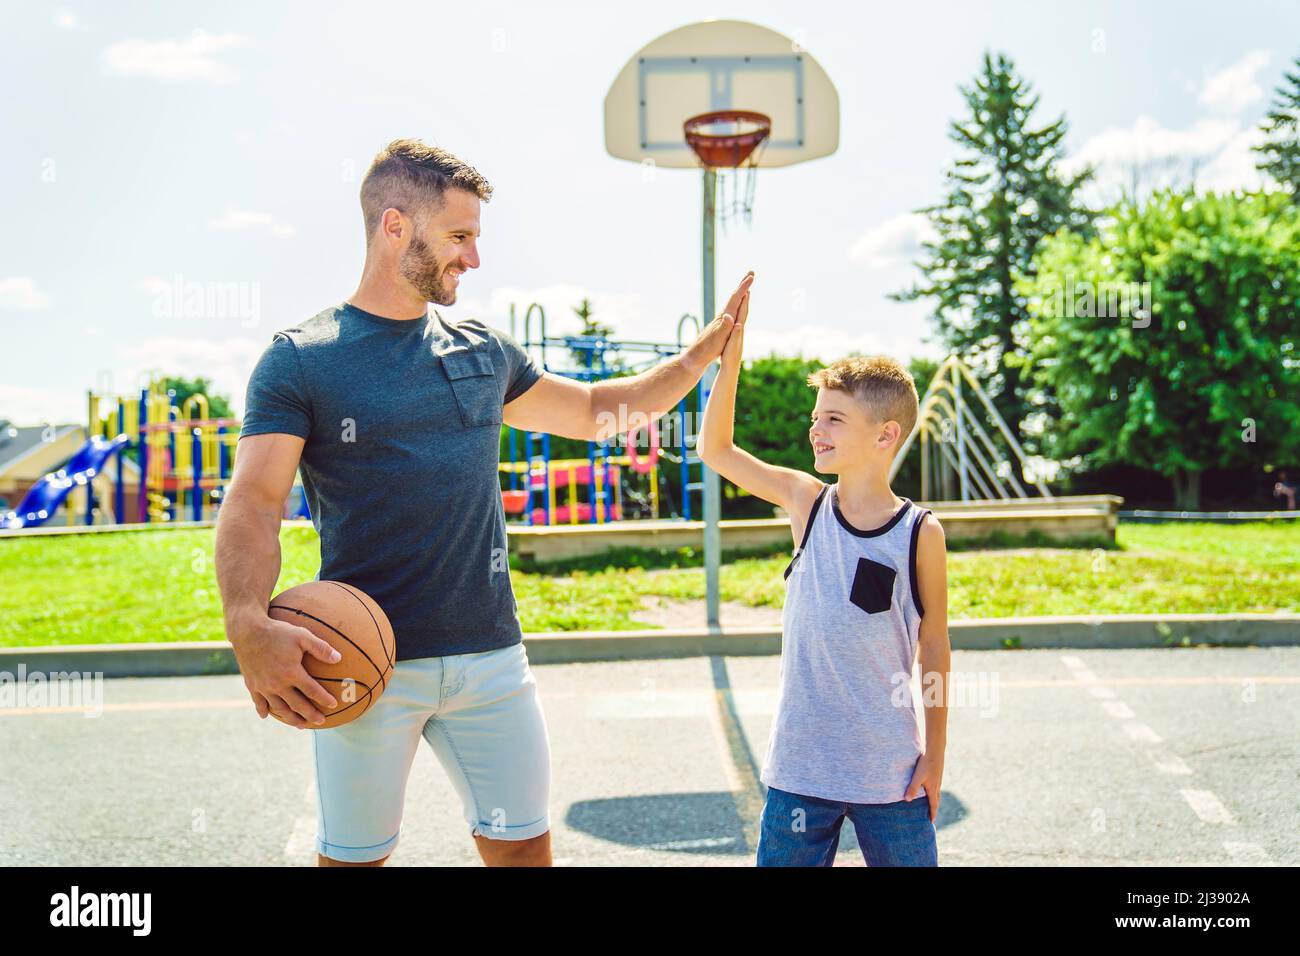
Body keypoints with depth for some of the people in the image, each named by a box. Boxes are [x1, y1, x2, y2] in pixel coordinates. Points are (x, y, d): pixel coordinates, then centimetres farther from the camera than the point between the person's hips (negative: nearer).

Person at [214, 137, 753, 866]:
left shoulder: (485, 353, 11)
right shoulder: (300, 359, -4)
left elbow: (597, 411, 23)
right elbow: (253, 505, -12)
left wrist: (707, 348, 15)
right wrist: (249, 625, -30)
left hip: (491, 654, 4)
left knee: (524, 846, 10)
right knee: (352, 857, 8)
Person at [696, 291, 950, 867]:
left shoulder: (921, 533, -8)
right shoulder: (807, 503, -2)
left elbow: (934, 650, -1)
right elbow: (715, 449, 0)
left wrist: (934, 756, 1)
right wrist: (731, 356, -10)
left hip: (890, 770, -2)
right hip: (801, 764, 2)